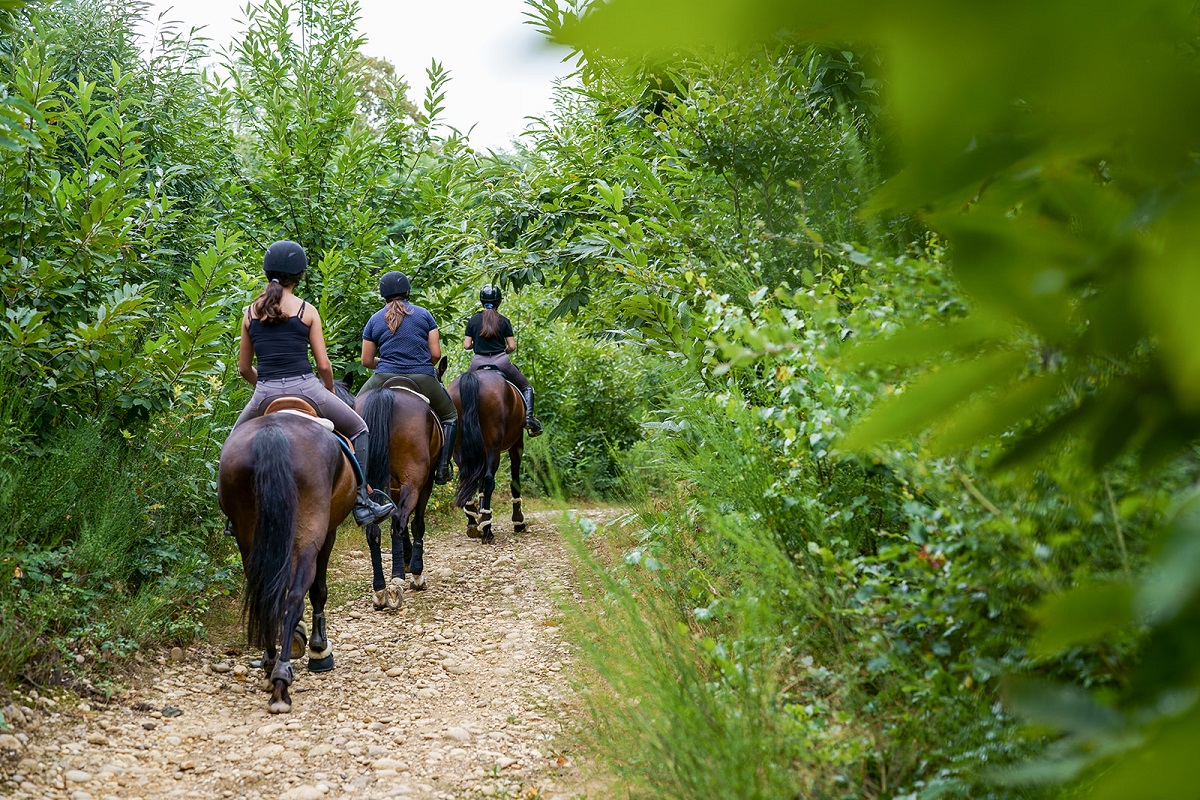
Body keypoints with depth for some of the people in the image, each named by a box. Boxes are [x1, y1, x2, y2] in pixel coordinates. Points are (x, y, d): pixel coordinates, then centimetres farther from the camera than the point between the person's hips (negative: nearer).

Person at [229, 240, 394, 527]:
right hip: (305, 388, -2)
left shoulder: (250, 312, 10)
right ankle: (362, 504, 11)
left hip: (265, 395, 2)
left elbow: (244, 368, 14)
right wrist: (330, 395, 19)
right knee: (359, 431, 18)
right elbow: (324, 365, 1)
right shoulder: (306, 311, 2)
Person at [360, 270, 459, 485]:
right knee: (450, 416, 21)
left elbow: (366, 361, 9)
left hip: (384, 379, 0)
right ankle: (442, 468, 8)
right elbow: (436, 354, 1)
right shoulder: (424, 315, 6)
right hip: (423, 379, 0)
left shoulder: (374, 320, 8)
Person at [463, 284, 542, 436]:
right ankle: (529, 417, -4)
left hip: (478, 363, 1)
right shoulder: (503, 321, -1)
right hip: (501, 361, -1)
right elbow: (512, 347, -3)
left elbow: (466, 345, 2)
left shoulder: (473, 320, 3)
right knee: (526, 387, 16)